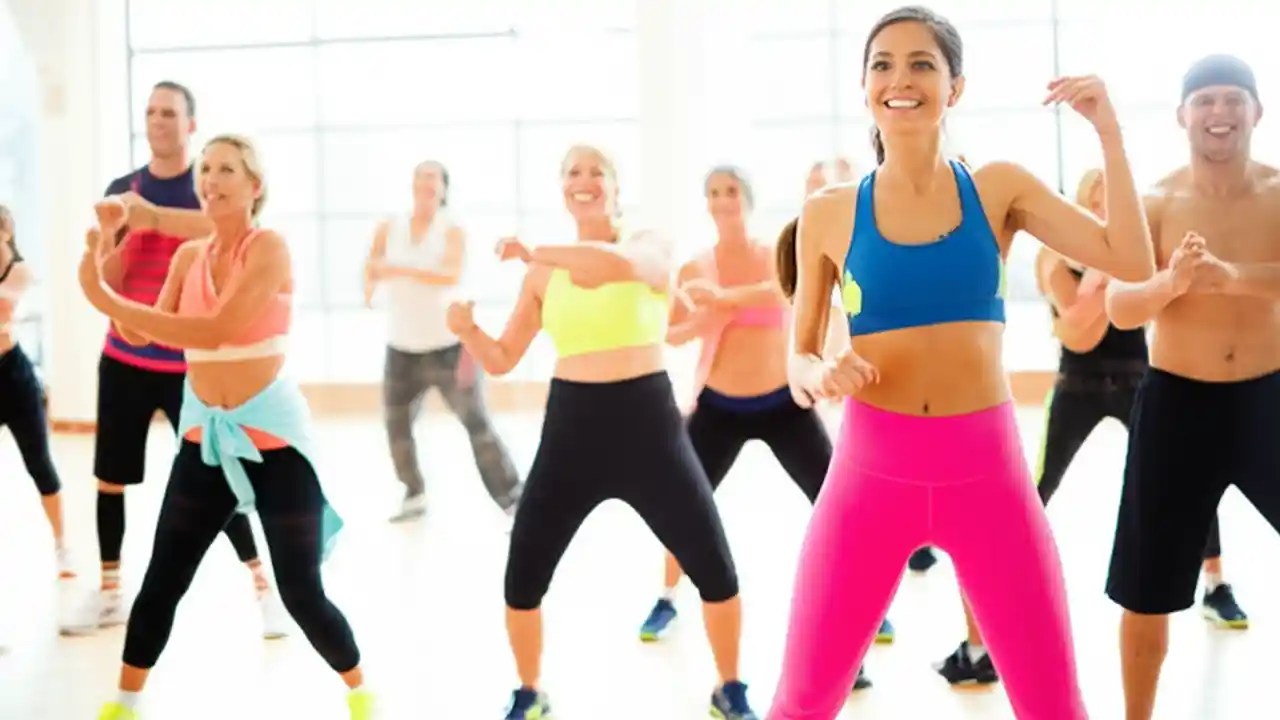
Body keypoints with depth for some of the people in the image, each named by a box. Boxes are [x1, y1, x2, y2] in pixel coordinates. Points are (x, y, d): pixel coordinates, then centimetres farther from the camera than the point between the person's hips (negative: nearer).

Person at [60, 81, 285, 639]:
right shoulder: (122, 190, 6)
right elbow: (106, 283, 4)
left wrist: (151, 215, -37)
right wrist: (120, 235, -16)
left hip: (190, 360, -4)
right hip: (124, 356, 4)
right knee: (110, 478, 7)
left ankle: (263, 587, 4)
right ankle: (109, 593, 20)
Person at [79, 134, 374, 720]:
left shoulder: (269, 248, -12)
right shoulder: (188, 256, 7)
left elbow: (214, 331, -24)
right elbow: (150, 330, 0)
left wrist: (105, 299, -24)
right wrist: (106, 261, -9)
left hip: (272, 434, -5)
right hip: (205, 436, 5)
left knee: (301, 593, 0)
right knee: (160, 583, 7)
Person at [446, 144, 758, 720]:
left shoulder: (650, 244, -1)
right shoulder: (543, 275, 7)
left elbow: (622, 264, -27)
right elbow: (501, 360, 9)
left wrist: (531, 251, -25)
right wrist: (467, 331, -11)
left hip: (646, 421, -2)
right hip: (571, 425, 2)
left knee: (715, 571, -1)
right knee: (521, 580, 1)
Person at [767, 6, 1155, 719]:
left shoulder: (1000, 187, 3)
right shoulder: (829, 214, 1)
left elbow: (1132, 262, -7)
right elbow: (799, 355, 8)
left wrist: (1109, 131, -8)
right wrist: (821, 375, -14)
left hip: (987, 469, 1)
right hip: (871, 471, 0)